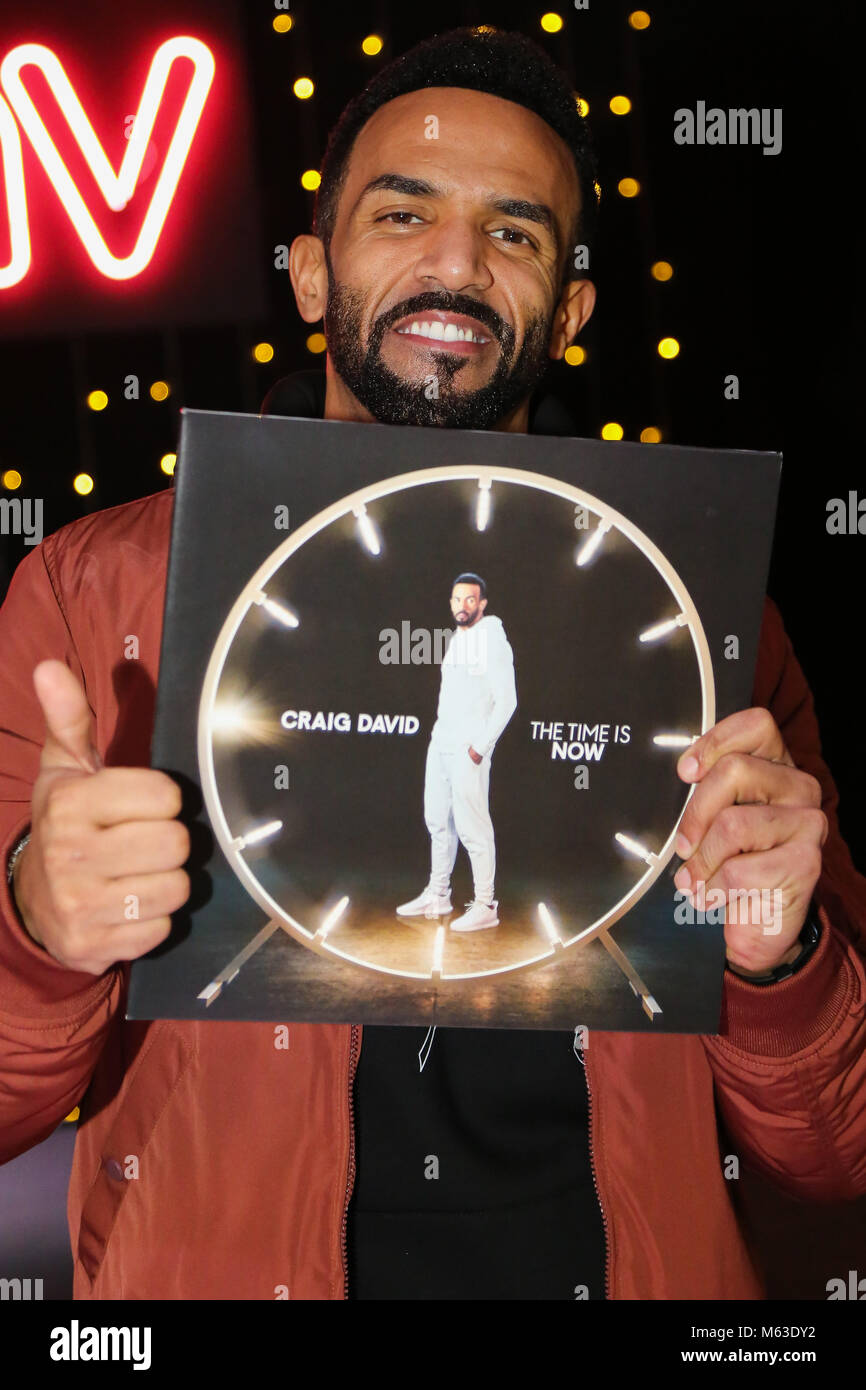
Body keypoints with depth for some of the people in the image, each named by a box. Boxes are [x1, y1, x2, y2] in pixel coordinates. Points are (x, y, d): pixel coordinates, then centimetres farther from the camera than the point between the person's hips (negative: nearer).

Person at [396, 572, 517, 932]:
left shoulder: (493, 642, -9)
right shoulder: (455, 640, 16)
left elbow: (506, 701, -14)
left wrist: (481, 746, -16)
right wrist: (438, 734, 14)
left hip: (468, 750, -8)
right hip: (440, 745, 8)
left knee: (473, 828, -8)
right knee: (438, 822, 13)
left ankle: (485, 906, -3)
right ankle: (437, 896, 24)